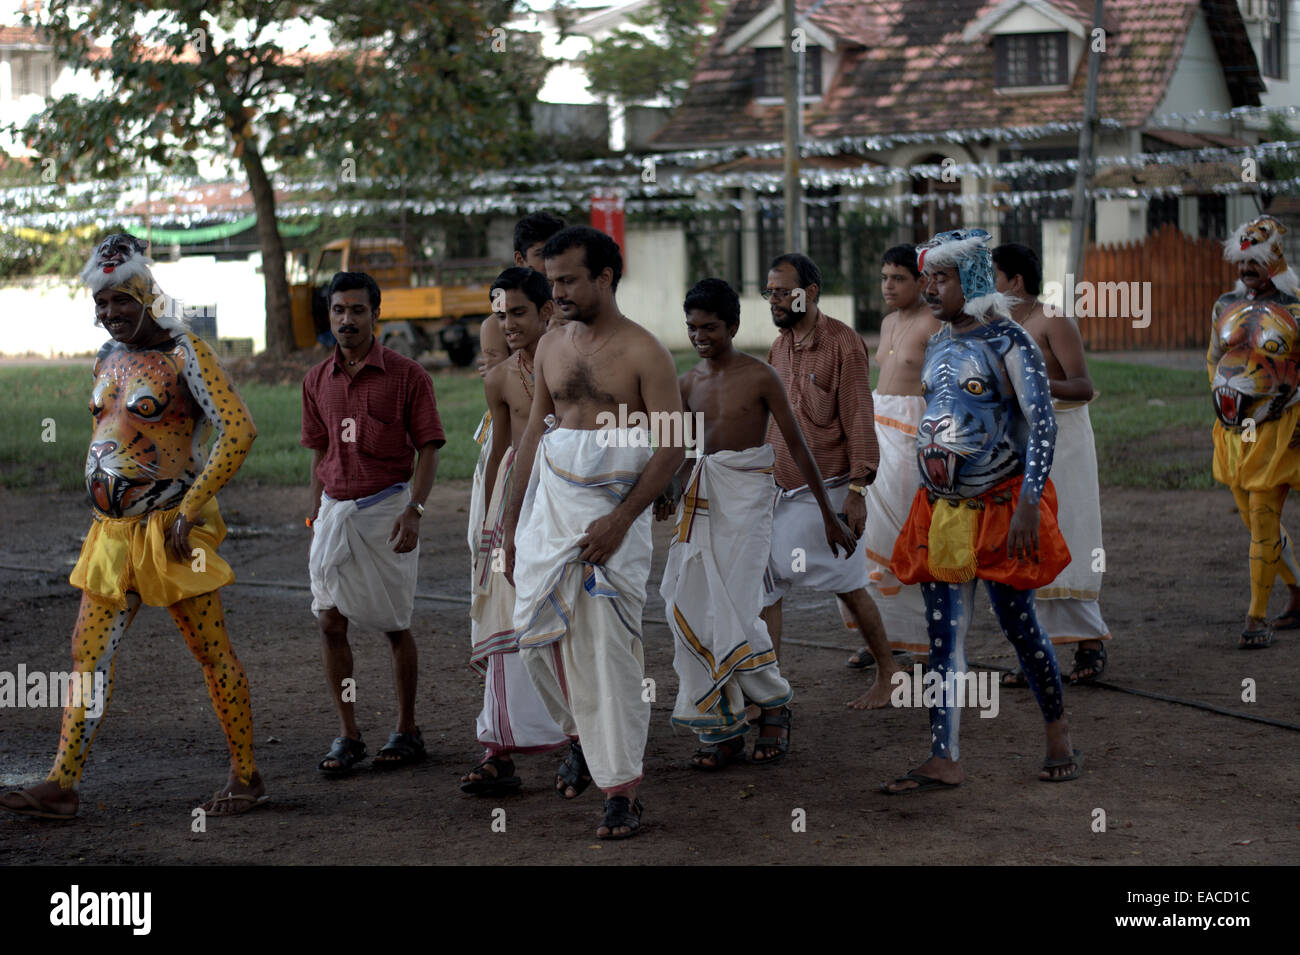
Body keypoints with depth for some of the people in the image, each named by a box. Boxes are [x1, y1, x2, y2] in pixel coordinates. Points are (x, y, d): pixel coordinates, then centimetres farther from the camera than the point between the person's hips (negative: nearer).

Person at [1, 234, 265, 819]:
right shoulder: (107, 359, 14)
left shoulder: (183, 353, -10)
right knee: (89, 651, 3)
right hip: (111, 530, 7)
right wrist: (107, 513, 19)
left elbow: (239, 431, -17)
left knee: (212, 653, 0)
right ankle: (62, 785, 4)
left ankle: (246, 777, 11)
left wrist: (191, 508, -18)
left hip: (167, 529, -7)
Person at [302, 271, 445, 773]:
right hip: (335, 507, 4)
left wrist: (414, 510, -16)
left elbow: (428, 449, -6)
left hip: (387, 506, -4)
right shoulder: (318, 380, 9)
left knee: (395, 626, 4)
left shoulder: (407, 375, -5)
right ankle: (347, 736, 7)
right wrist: (316, 514, 12)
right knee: (330, 621, -1)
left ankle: (407, 731, 17)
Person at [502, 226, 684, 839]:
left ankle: (622, 789, 0)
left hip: (614, 511, -5)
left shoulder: (643, 352, -6)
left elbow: (673, 446, -9)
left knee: (608, 650, -7)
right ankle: (581, 737, 31)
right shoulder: (551, 347, 11)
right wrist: (514, 523, 15)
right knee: (538, 634, 5)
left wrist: (620, 520, -16)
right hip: (550, 505, 5)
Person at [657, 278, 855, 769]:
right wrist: (671, 494, -1)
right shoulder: (688, 383, 10)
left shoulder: (759, 377, -5)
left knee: (733, 612, -13)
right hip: (700, 499, 6)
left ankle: (774, 705, 10)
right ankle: (721, 728, 8)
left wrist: (828, 513, 1)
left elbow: (797, 445, -1)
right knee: (691, 612, 0)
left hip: (746, 494, -6)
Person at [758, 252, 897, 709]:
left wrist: (857, 491, -18)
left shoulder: (842, 343, -11)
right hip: (776, 491, 7)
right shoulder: (779, 346, 11)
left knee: (847, 585, 5)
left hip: (823, 492, -7)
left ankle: (887, 670, 24)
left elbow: (858, 420, -14)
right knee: (762, 587, 0)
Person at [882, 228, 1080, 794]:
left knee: (1017, 623, 1)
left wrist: (1029, 504, -23)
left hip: (999, 508, -6)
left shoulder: (1006, 341, -10)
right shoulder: (937, 347, 12)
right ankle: (943, 760, 3)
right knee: (944, 635, 2)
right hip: (942, 510, 7)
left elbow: (1042, 423, -15)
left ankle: (1058, 736, 22)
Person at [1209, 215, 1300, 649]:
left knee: (1264, 525, -8)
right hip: (1233, 430, 6)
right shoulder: (1225, 307, 9)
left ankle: (1257, 619, -2)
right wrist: (1221, 399, 11)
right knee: (1258, 523, 13)